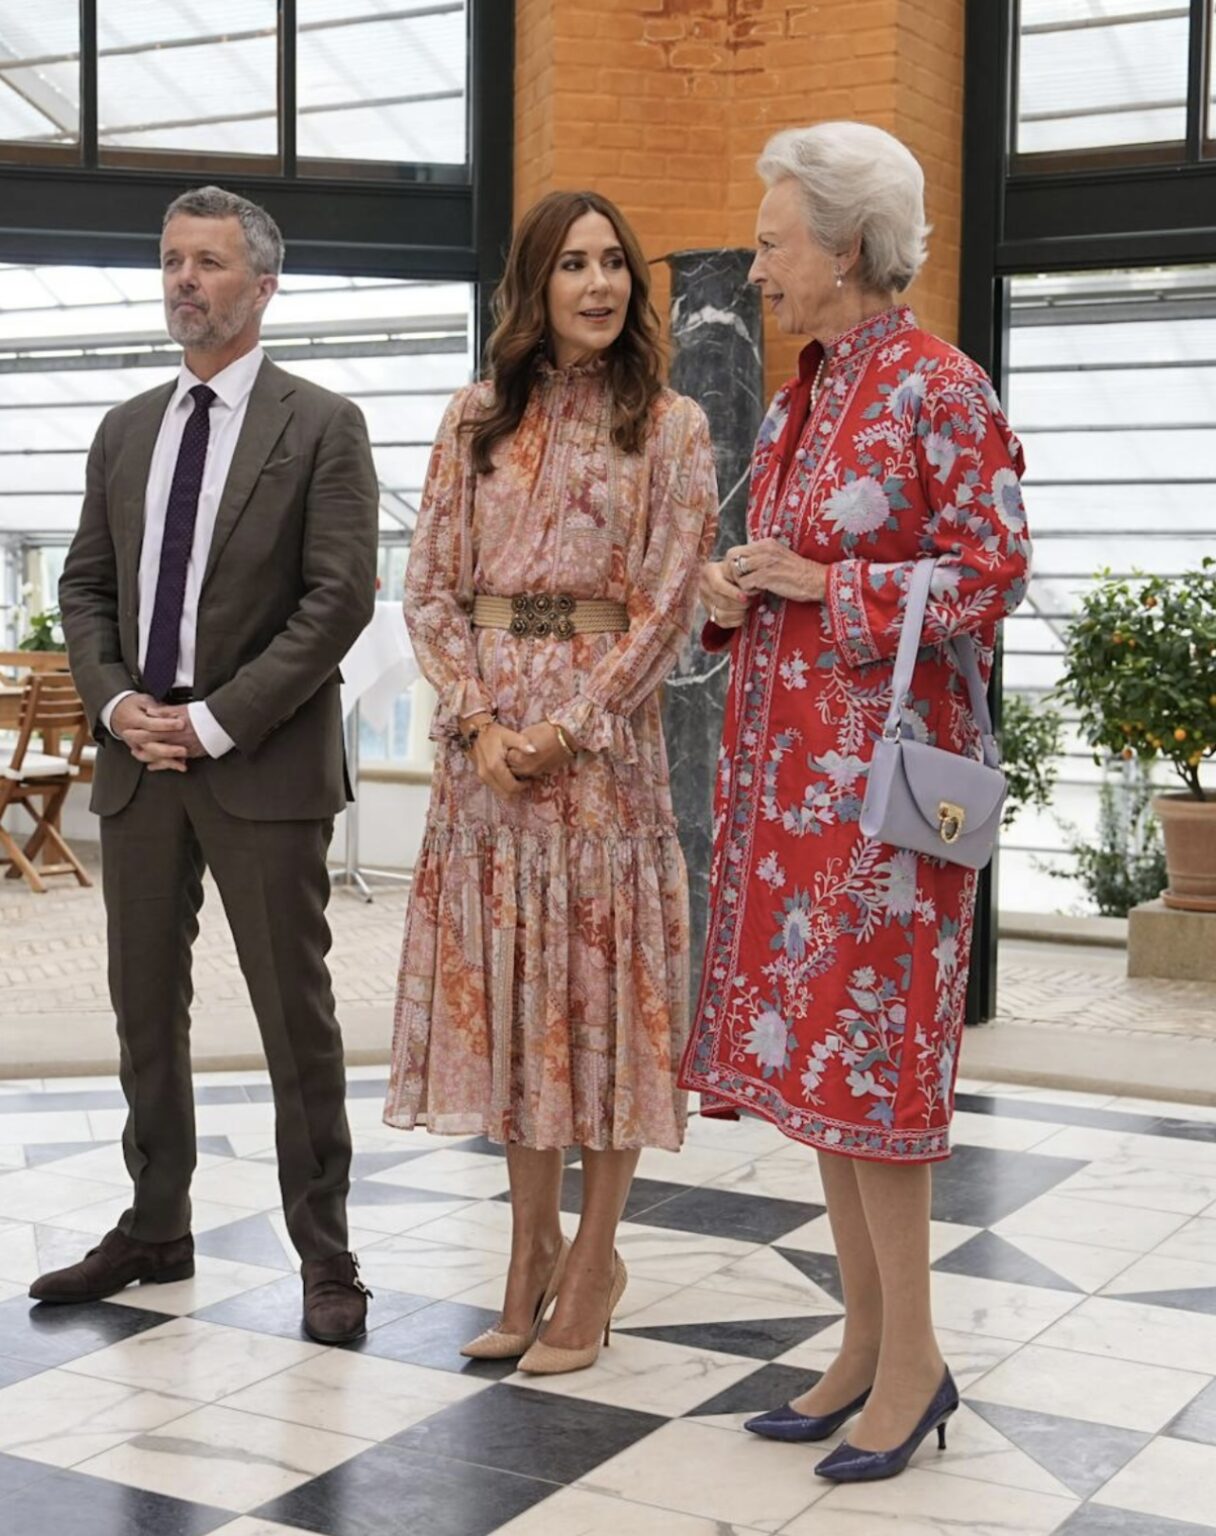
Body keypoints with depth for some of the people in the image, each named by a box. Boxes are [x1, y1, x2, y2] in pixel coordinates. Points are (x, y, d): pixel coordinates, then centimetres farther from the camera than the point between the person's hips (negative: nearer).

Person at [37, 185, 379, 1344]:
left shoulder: (320, 425, -3)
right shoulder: (125, 431, 14)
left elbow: (341, 598, -11)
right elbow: (84, 586, 15)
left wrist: (217, 721, -14)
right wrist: (115, 701, -4)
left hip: (261, 764, -5)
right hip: (138, 756, 6)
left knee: (295, 1016, 0)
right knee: (145, 1008, 12)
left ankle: (324, 1258, 11)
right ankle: (155, 1229, 26)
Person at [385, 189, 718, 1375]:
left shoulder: (669, 425, 1)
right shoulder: (478, 418, 9)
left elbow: (668, 603, -5)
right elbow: (430, 586, 6)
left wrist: (570, 725, -12)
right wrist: (477, 719, -7)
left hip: (602, 731, -3)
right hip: (487, 733, 3)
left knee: (599, 971, 1)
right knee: (503, 974, 7)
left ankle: (593, 1256, 14)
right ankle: (531, 1249, 21)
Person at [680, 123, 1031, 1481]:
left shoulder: (938, 391, -10)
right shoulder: (794, 404, 15)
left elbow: (994, 573, -13)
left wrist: (827, 588, -15)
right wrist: (727, 592, 2)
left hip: (880, 758, -8)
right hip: (784, 762, 9)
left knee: (863, 1044, -5)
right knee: (809, 1045, 10)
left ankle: (913, 1357, 9)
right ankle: (865, 1341, 21)